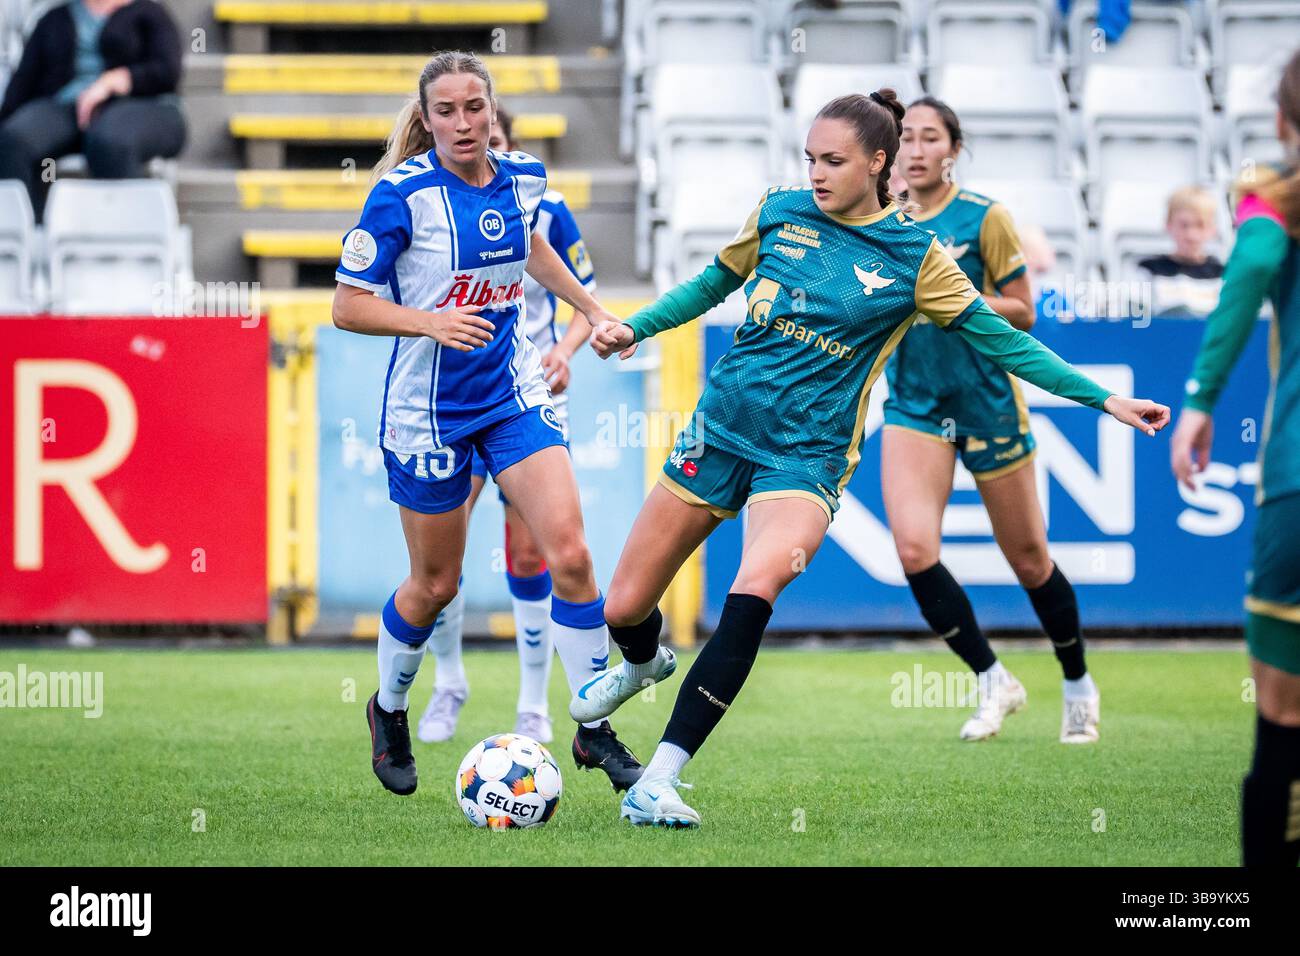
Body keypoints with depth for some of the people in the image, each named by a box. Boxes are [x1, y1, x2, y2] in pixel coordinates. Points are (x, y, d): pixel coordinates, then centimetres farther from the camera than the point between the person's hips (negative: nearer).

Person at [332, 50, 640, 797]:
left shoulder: (523, 178, -1)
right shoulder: (402, 193, -17)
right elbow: (349, 306, -14)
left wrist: (593, 309, 25)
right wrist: (430, 321, -28)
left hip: (514, 393, 4)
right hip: (429, 407, -4)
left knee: (570, 552, -11)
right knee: (435, 585, 7)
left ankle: (597, 731, -1)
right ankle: (389, 710, 35)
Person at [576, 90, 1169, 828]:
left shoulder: (914, 256, -4)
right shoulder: (779, 214, 2)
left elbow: (999, 337, -1)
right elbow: (716, 282, 19)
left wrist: (1102, 397, -5)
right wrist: (636, 329, 9)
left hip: (807, 455, -3)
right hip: (723, 426, 3)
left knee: (755, 589, -31)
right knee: (624, 607, 4)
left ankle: (659, 782, -28)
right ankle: (642, 664, 45)